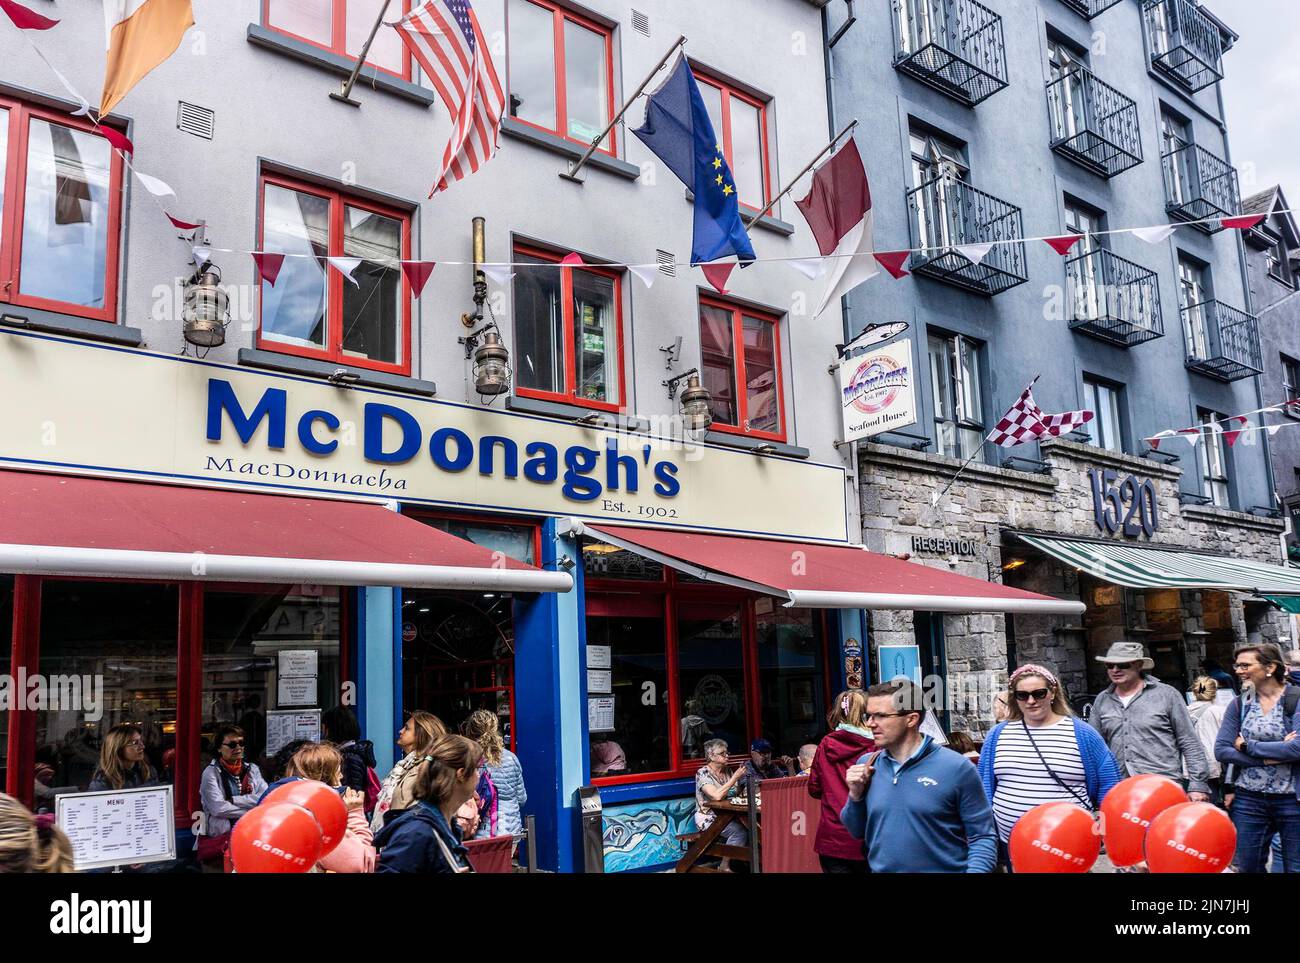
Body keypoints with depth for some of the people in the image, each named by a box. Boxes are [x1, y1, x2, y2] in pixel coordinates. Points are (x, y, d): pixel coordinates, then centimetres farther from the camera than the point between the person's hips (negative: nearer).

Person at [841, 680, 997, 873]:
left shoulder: (956, 768, -15)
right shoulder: (866, 765, -2)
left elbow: (982, 837, -10)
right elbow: (857, 832, 7)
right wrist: (855, 795, -9)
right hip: (880, 868, 4)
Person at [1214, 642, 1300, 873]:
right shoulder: (1239, 704, 5)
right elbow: (1221, 750, -2)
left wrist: (1247, 746, -11)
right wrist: (1268, 757, -13)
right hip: (1249, 799, 3)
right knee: (1247, 867, 9)